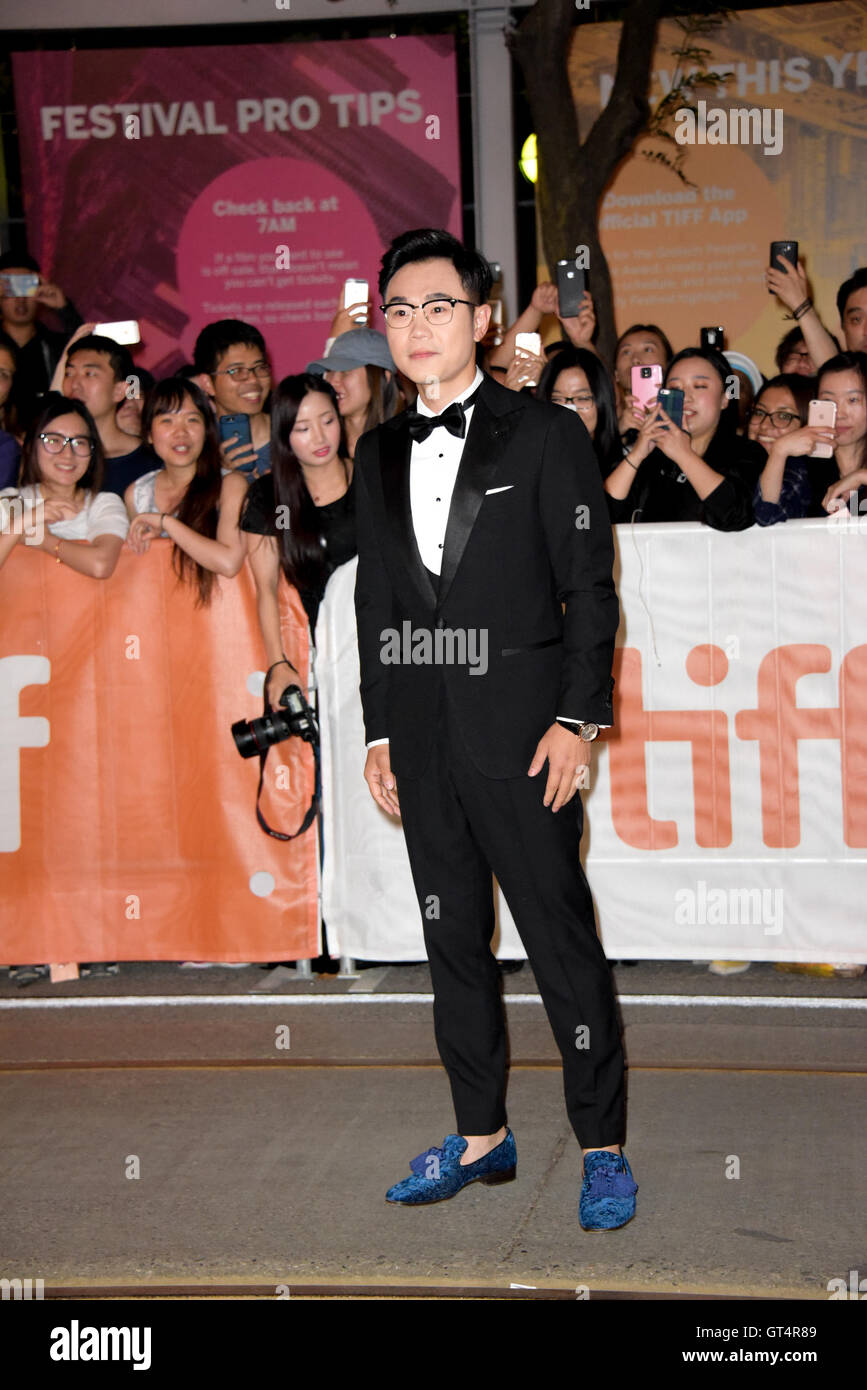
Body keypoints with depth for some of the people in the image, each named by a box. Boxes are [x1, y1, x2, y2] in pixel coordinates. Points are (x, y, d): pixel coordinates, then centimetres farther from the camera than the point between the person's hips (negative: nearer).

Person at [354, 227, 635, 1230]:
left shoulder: (546, 435, -1)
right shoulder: (379, 454, 13)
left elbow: (589, 589, -3)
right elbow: (375, 601, 16)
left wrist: (578, 719, -11)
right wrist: (379, 730, 11)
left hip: (521, 731, -5)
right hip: (423, 740, 5)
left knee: (563, 943, -3)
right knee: (452, 942, 11)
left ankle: (603, 1148, 7)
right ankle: (481, 1135, 22)